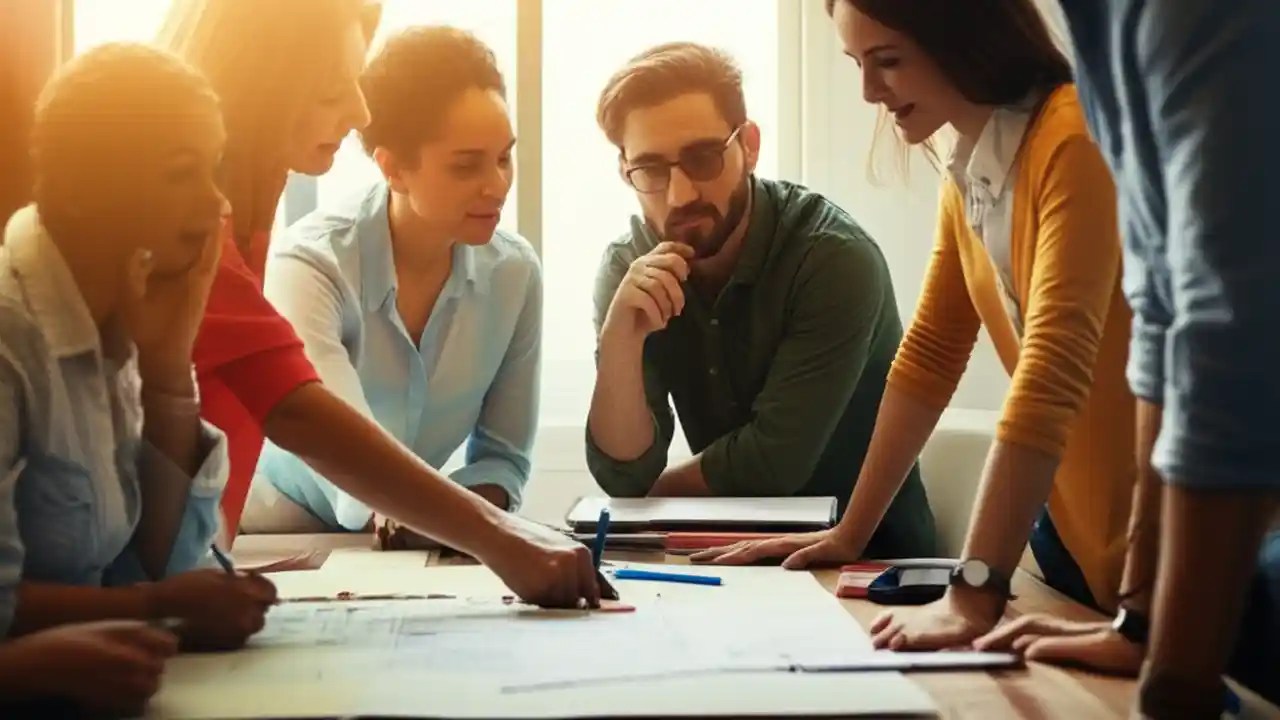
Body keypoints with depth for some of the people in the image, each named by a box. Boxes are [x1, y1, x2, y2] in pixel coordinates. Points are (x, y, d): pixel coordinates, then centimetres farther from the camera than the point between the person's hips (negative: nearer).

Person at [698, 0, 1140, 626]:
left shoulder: (1076, 141, -22)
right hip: (1064, 516, 7)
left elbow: (1052, 370, -30)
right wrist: (849, 534, 5)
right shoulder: (966, 171, 5)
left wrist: (976, 590, -35)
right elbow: (929, 356, 8)